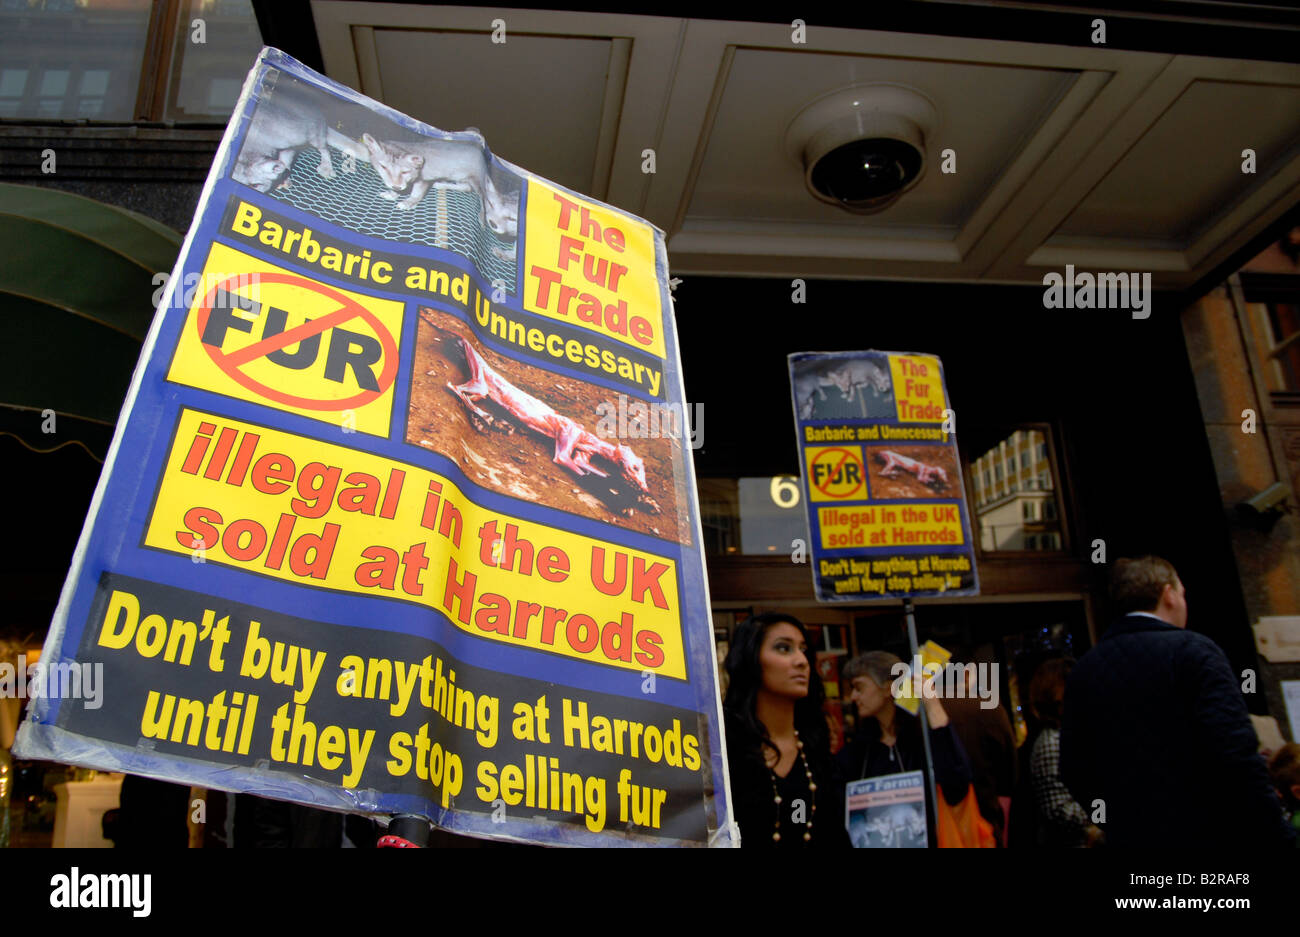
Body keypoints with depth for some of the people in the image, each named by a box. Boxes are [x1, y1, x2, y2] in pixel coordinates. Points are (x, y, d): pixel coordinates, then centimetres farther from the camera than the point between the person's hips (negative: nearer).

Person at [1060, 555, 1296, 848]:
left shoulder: (1082, 670, 6)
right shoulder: (1193, 649, -9)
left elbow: (1074, 772, 7)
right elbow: (1236, 756, -18)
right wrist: (1277, 836, -13)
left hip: (1128, 837, 5)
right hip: (1206, 834, -5)